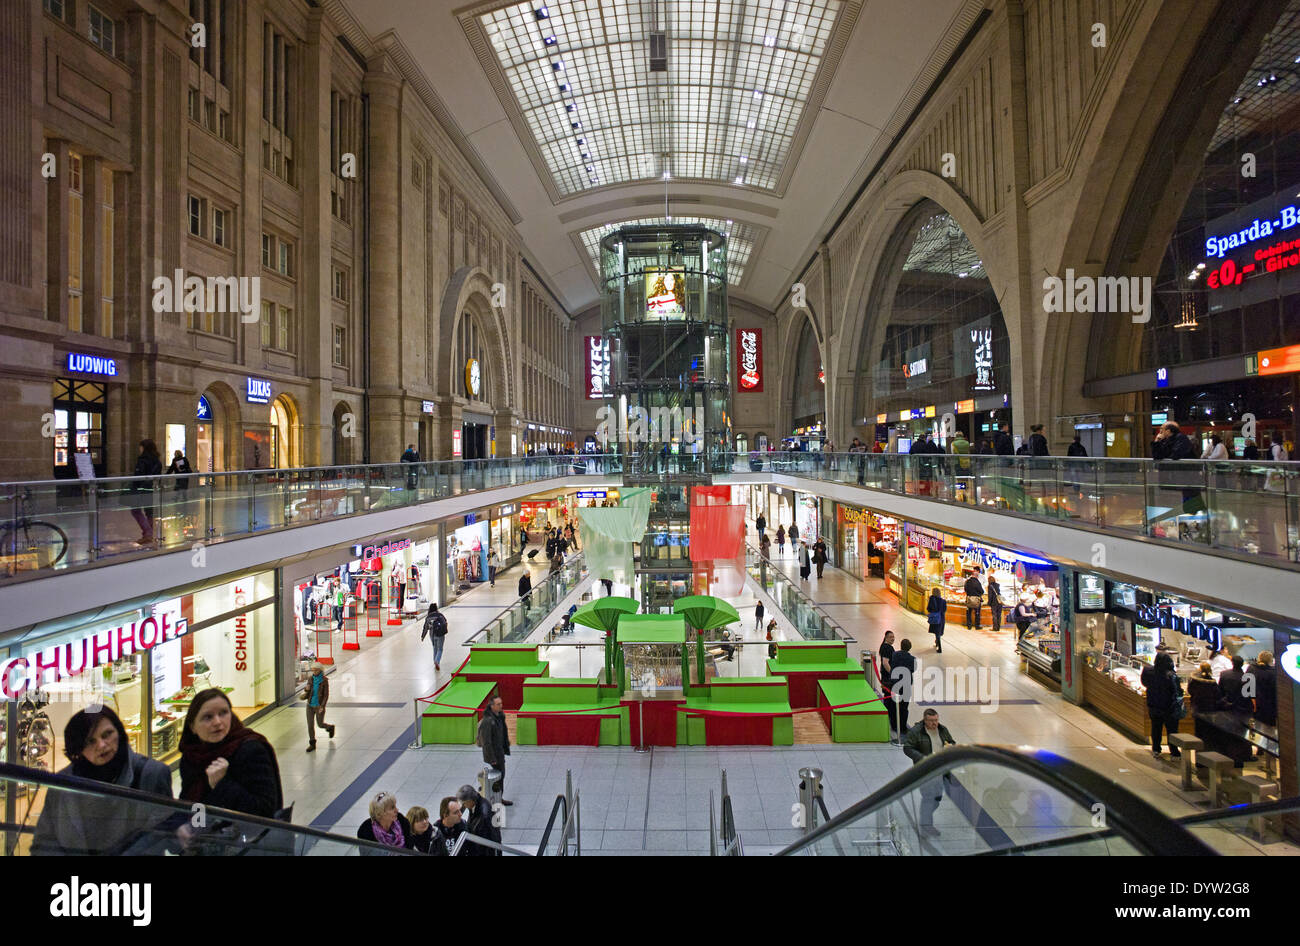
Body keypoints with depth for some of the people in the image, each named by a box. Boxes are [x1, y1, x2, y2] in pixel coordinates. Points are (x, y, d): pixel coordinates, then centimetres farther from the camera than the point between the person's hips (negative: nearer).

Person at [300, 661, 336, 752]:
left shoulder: (324, 680, -12)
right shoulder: (311, 679, 1)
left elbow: (326, 695, -12)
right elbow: (307, 693, 9)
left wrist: (322, 706, -20)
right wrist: (306, 690, -15)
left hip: (319, 706, -4)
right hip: (310, 705, 4)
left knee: (320, 724, 7)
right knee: (310, 725, 2)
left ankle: (330, 727, 40)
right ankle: (312, 744, 14)